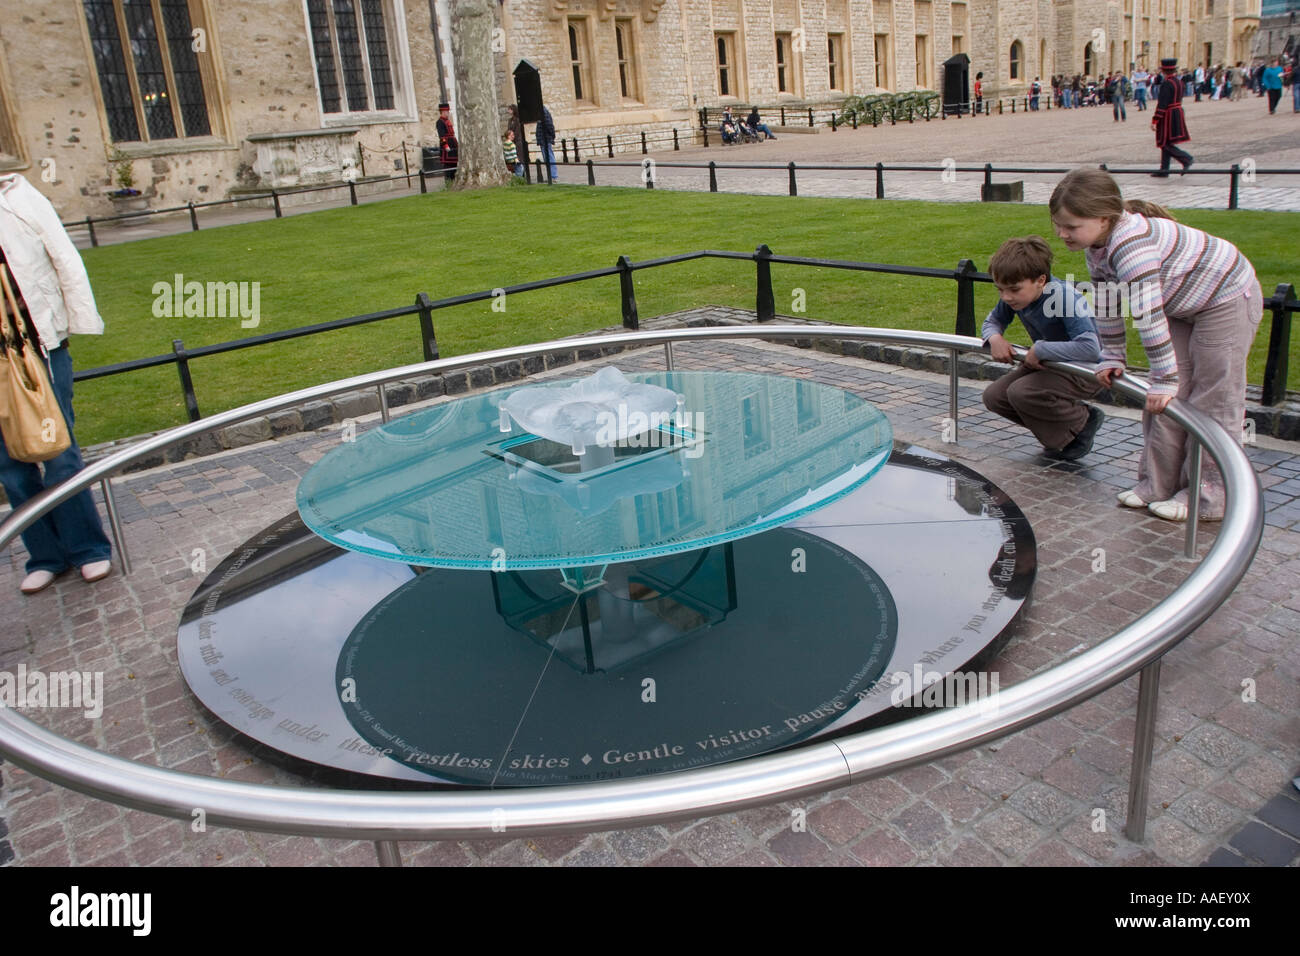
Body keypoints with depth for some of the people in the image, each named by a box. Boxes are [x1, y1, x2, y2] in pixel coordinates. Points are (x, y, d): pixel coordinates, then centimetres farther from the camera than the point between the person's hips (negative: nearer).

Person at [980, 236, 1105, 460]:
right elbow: (992, 321, 8)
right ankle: (1058, 433, 11)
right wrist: (994, 338, -17)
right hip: (1048, 364, 8)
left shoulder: (1065, 297, -32)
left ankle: (1083, 421, -2)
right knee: (994, 397, -5)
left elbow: (1091, 349, -41)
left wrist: (1040, 349, -32)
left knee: (1021, 393, -28)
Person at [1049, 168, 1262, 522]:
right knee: (1169, 400, 7)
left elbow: (1149, 316, -37)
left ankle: (1211, 496, 5)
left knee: (1213, 400, -4)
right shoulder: (1097, 245, -6)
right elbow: (1106, 303, 5)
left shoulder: (1131, 245, -36)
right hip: (1183, 306, 9)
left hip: (1227, 298, -9)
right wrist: (1112, 357, 8)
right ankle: (1159, 484, 15)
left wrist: (1165, 380, -33)